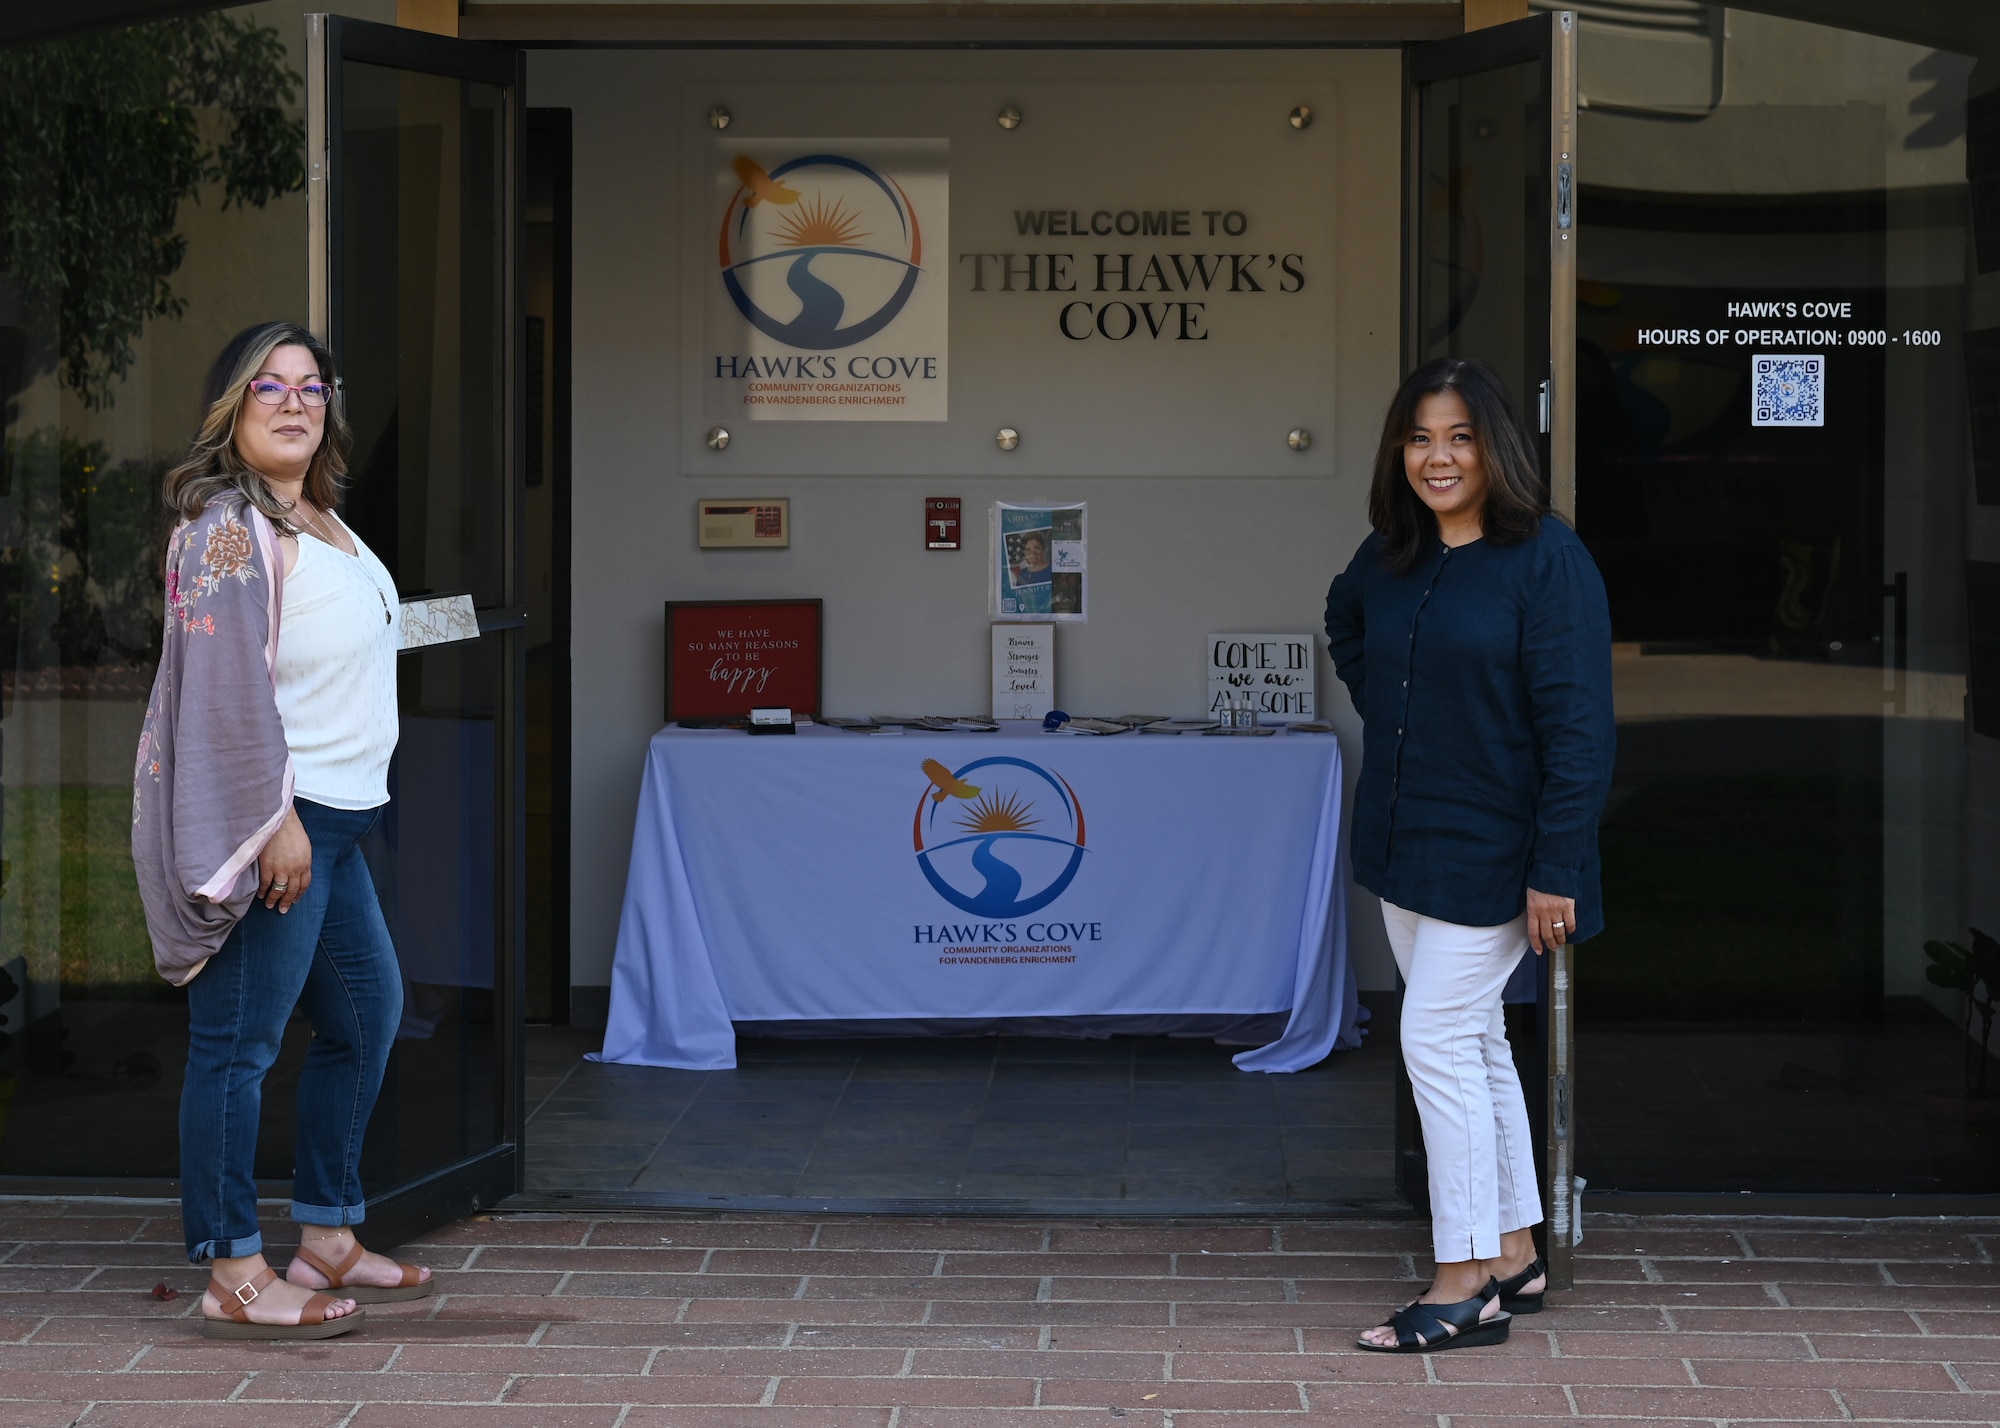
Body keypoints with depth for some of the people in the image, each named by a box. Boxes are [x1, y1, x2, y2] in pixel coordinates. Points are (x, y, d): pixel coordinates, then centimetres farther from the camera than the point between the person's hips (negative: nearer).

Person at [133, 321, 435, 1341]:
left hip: (332, 813, 11)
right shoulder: (228, 528, -14)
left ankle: (327, 1243, 28)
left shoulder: (317, 521, 16)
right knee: (240, 1039, -6)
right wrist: (278, 819, -23)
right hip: (267, 816, -11)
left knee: (366, 1010, 18)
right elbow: (229, 684, -20)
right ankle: (233, 1276, -2)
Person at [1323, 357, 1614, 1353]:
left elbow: (1577, 726, -17)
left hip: (1489, 854, -8)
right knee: (1472, 1045, 13)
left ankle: (1465, 1286, -3)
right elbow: (1345, 626, 32)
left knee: (1437, 1041, -10)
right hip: (1404, 847, 8)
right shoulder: (1389, 557, 7)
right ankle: (1514, 1257, 24)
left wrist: (1558, 871, -21)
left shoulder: (1545, 559, -15)